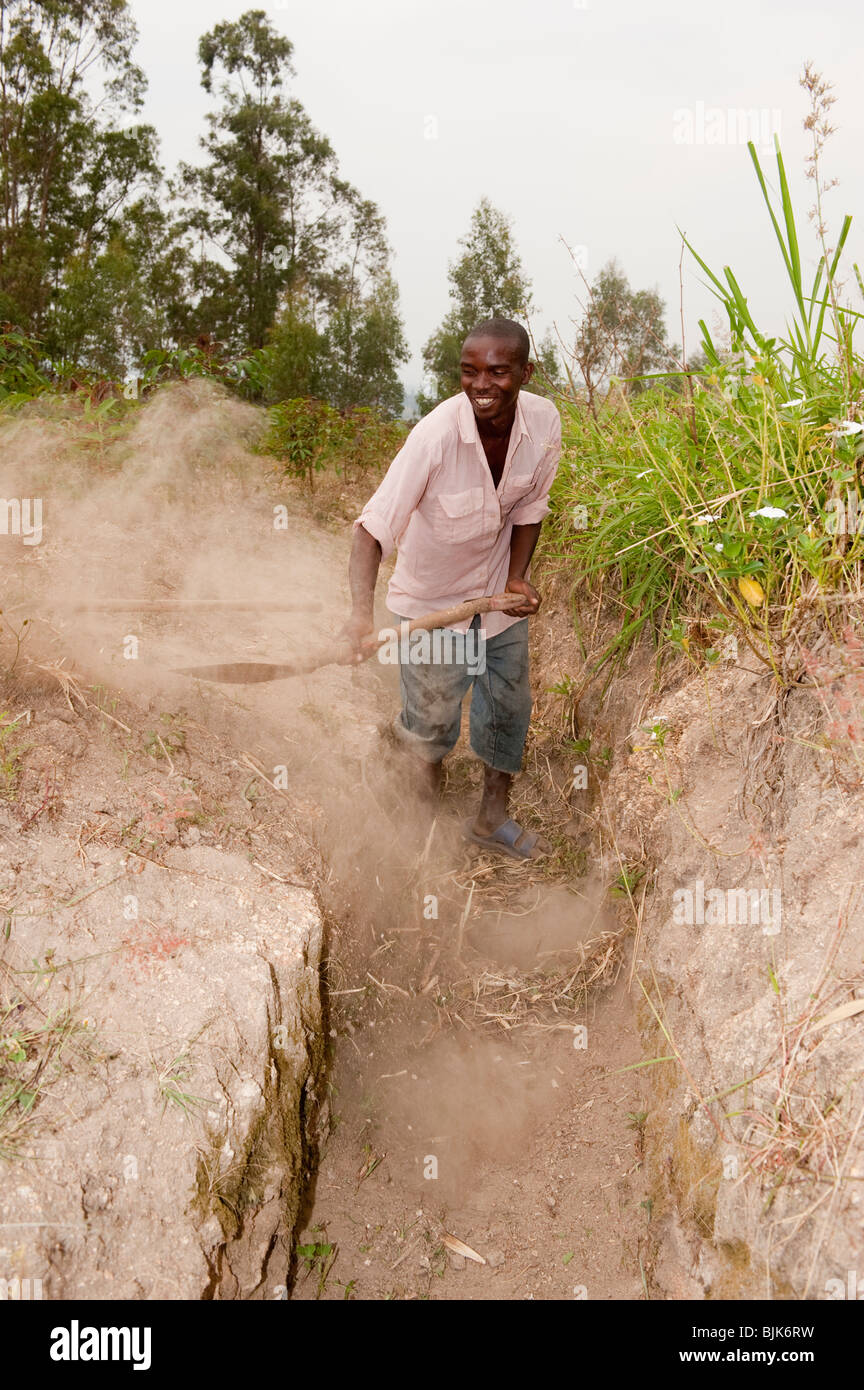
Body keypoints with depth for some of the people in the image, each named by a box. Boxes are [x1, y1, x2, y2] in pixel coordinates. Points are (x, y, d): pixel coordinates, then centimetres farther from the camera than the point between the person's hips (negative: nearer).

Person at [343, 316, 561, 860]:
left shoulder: (544, 421, -17)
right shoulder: (436, 436, -32)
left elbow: (530, 506, -1)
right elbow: (375, 527, -34)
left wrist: (518, 576, -14)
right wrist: (362, 611, -48)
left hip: (499, 594, 5)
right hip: (433, 597, -4)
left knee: (510, 707, 16)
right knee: (435, 722, 7)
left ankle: (493, 819, 37)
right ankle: (422, 743, 46)